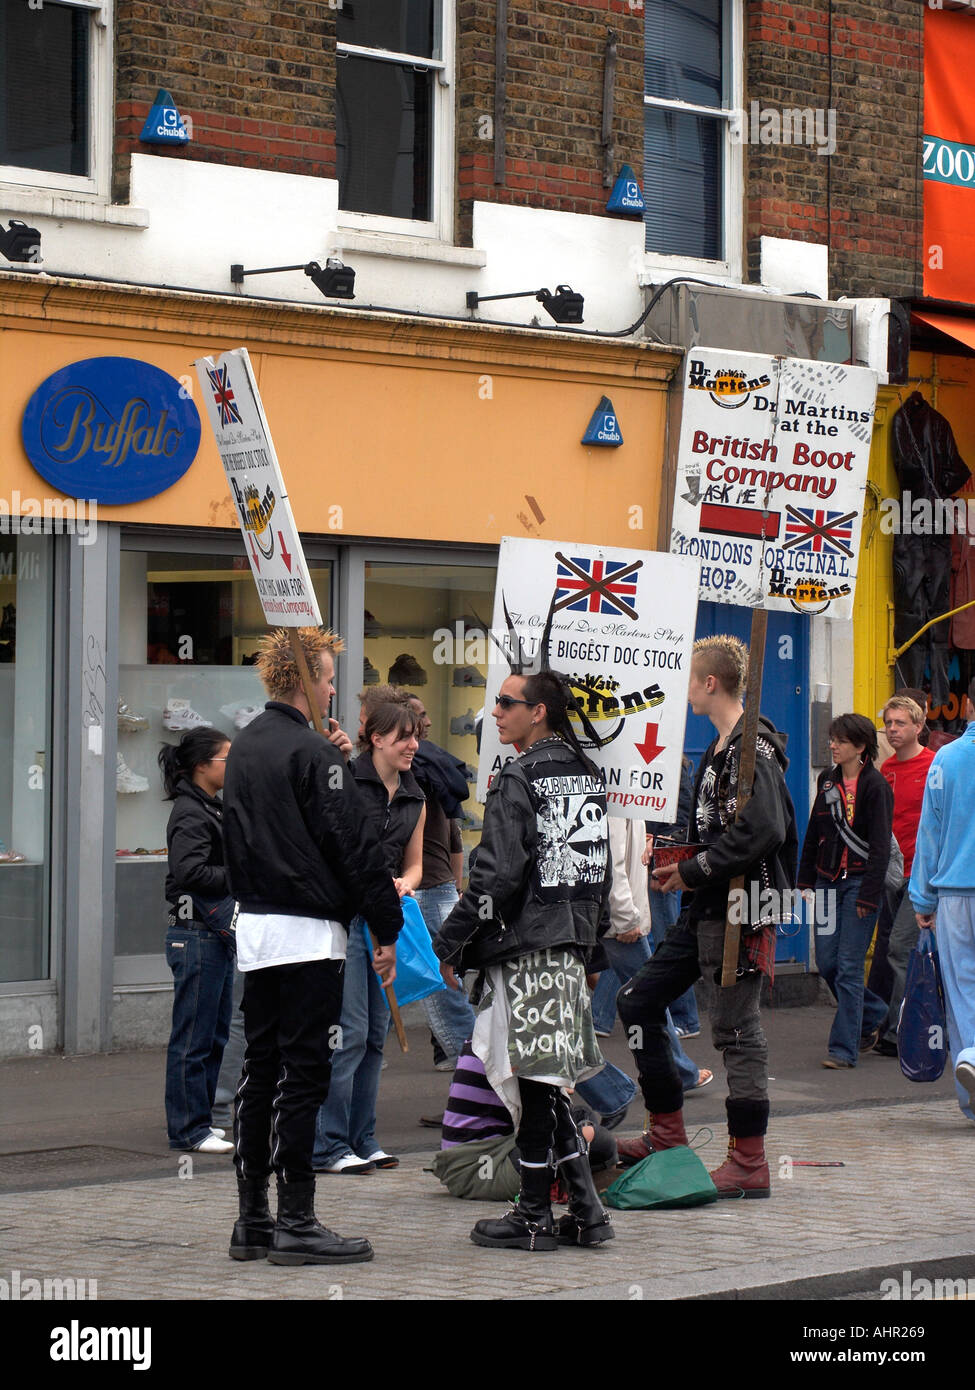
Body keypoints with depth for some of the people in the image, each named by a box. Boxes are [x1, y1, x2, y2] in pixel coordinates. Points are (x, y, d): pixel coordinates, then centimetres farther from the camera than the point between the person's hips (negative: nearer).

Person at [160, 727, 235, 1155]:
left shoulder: (212, 810, 16)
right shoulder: (190, 814, -14)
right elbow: (191, 871, -25)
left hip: (218, 935, 10)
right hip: (196, 935, -10)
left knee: (216, 1035, 14)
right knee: (193, 1036, -4)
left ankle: (199, 1120, 22)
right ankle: (188, 1128, 1)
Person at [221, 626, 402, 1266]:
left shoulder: (245, 747, 13)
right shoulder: (311, 751, -13)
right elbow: (355, 844, -14)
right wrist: (387, 928, -8)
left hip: (254, 928, 8)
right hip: (309, 931, -8)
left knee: (260, 1068, 11)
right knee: (302, 1073, -5)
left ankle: (253, 1219, 15)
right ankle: (296, 1223, -4)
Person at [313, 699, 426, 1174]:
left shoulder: (415, 799, 13)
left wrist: (404, 883, 0)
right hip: (343, 915, -7)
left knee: (376, 1033, 10)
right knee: (350, 1031, -10)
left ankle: (362, 1140, 18)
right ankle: (328, 1146, -5)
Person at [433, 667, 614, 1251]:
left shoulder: (520, 777, -12)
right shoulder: (588, 772, 13)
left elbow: (498, 875, -16)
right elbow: (601, 867, 18)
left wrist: (449, 944, -11)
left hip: (527, 943, -8)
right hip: (573, 940, 8)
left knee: (533, 1081, -3)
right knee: (548, 1081, 12)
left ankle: (535, 1218, 2)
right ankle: (586, 1212, 10)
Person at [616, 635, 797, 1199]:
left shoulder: (753, 749, -16)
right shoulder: (721, 748, 16)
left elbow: (764, 832, -26)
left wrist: (693, 871, -17)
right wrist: (679, 864, 9)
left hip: (743, 910, -11)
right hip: (709, 909, 11)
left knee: (737, 1027, -6)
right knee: (639, 1002, 12)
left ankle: (749, 1164, 1)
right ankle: (667, 1135, 19)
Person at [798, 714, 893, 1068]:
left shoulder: (875, 786, -9)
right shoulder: (828, 780, 11)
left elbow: (880, 846, -12)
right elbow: (814, 832, 18)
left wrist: (868, 894, -16)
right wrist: (806, 877, 14)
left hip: (860, 882, -7)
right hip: (828, 880, 7)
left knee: (849, 966, -7)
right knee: (827, 961, 5)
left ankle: (844, 1048, -2)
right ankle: (873, 1014, 28)